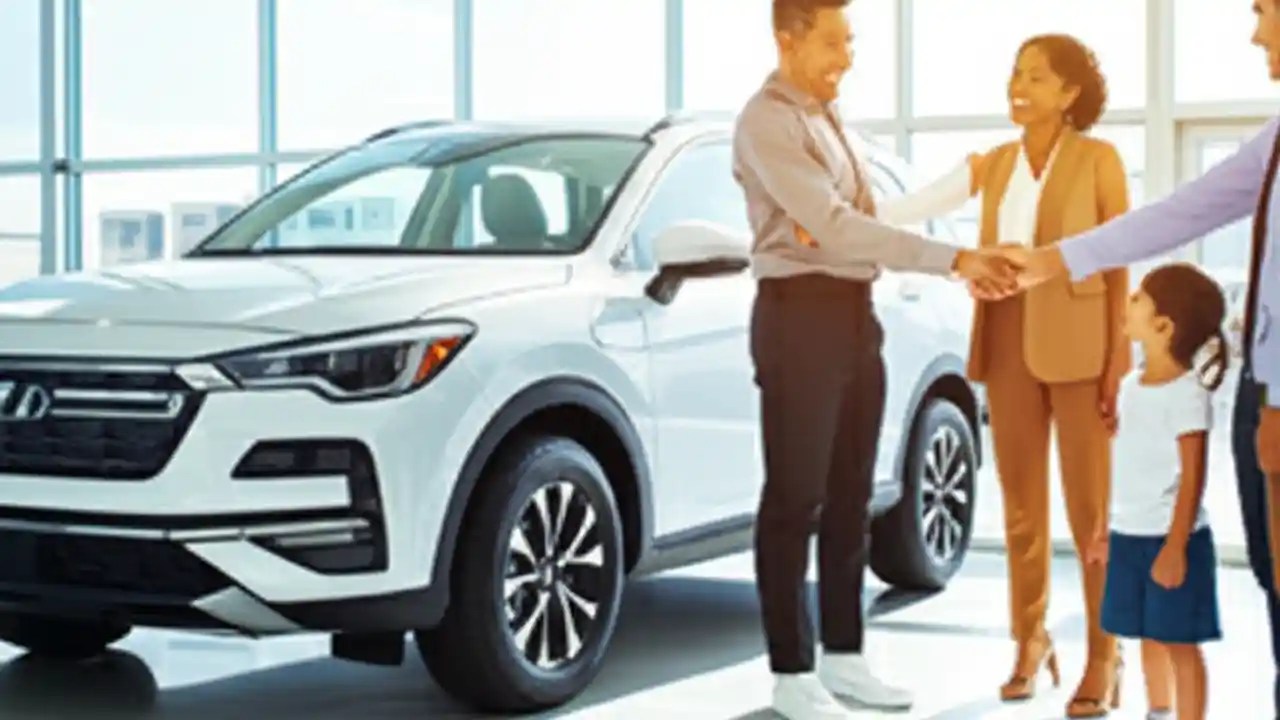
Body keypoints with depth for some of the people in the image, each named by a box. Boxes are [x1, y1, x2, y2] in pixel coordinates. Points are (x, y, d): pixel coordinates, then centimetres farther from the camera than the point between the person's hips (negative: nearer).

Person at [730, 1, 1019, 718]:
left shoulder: (827, 116, 15)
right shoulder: (768, 122, -13)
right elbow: (834, 225, -23)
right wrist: (953, 259, -26)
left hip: (855, 312, 9)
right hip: (801, 316, -9)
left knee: (850, 494, 12)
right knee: (794, 498, -2)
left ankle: (844, 655, 22)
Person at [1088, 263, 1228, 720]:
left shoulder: (1187, 393, -15)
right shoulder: (1132, 385, 9)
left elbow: (1192, 477, -17)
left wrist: (1176, 546, -20)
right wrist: (1106, 530, 17)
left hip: (1170, 537, -7)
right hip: (1130, 536, 7)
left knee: (1178, 641, 0)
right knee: (1150, 637, 16)